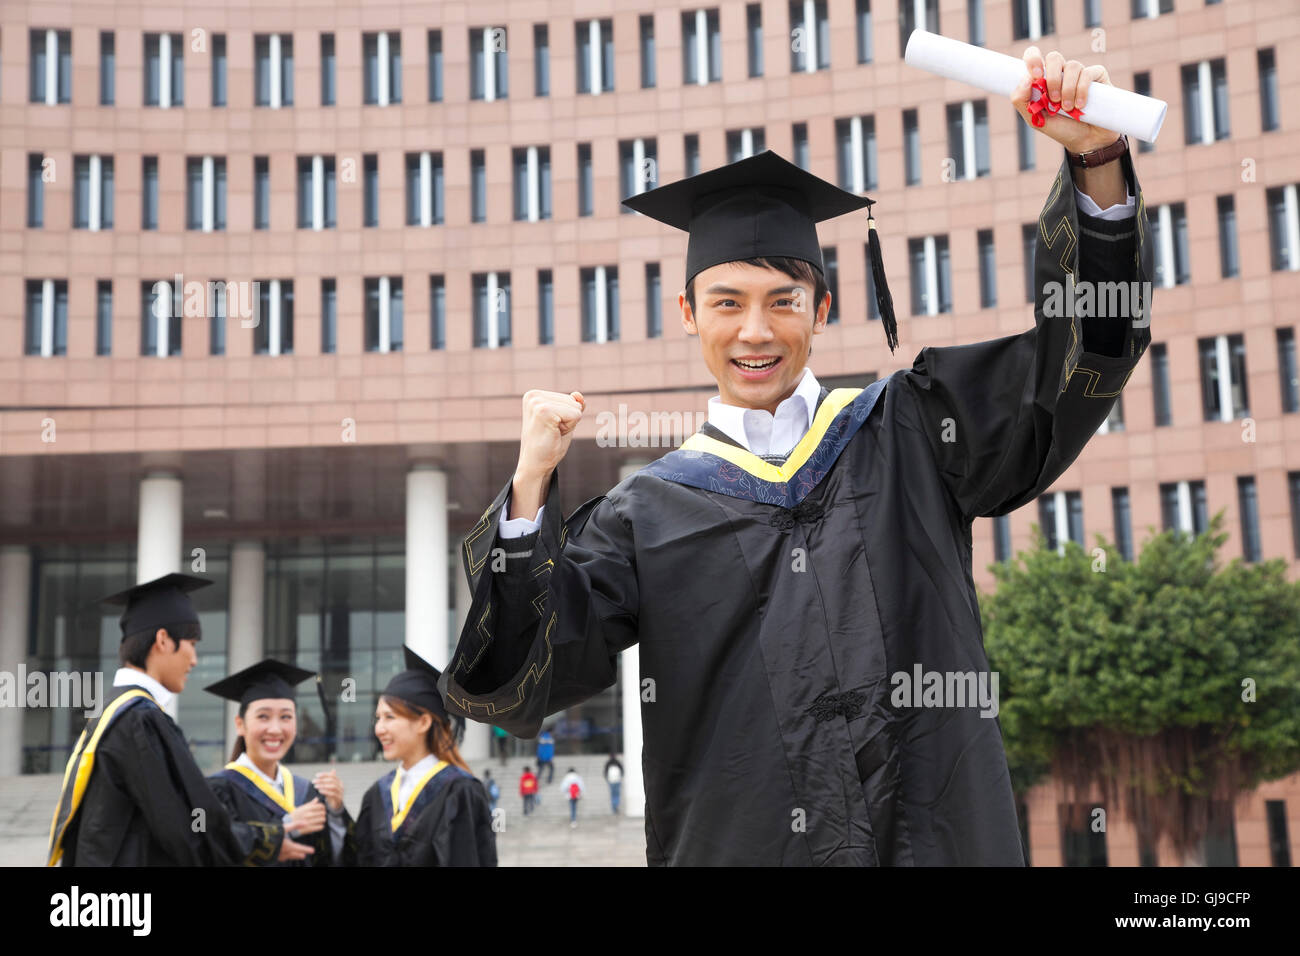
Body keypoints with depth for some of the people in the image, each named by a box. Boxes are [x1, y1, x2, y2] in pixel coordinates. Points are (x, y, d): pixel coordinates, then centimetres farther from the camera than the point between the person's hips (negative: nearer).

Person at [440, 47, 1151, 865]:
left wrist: (1098, 162, -13)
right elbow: (518, 681, -3)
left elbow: (1086, 347, 2)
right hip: (735, 846, 0)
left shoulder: (908, 433, 7)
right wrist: (531, 488, -15)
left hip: (939, 843, 1)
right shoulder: (647, 515, 5)